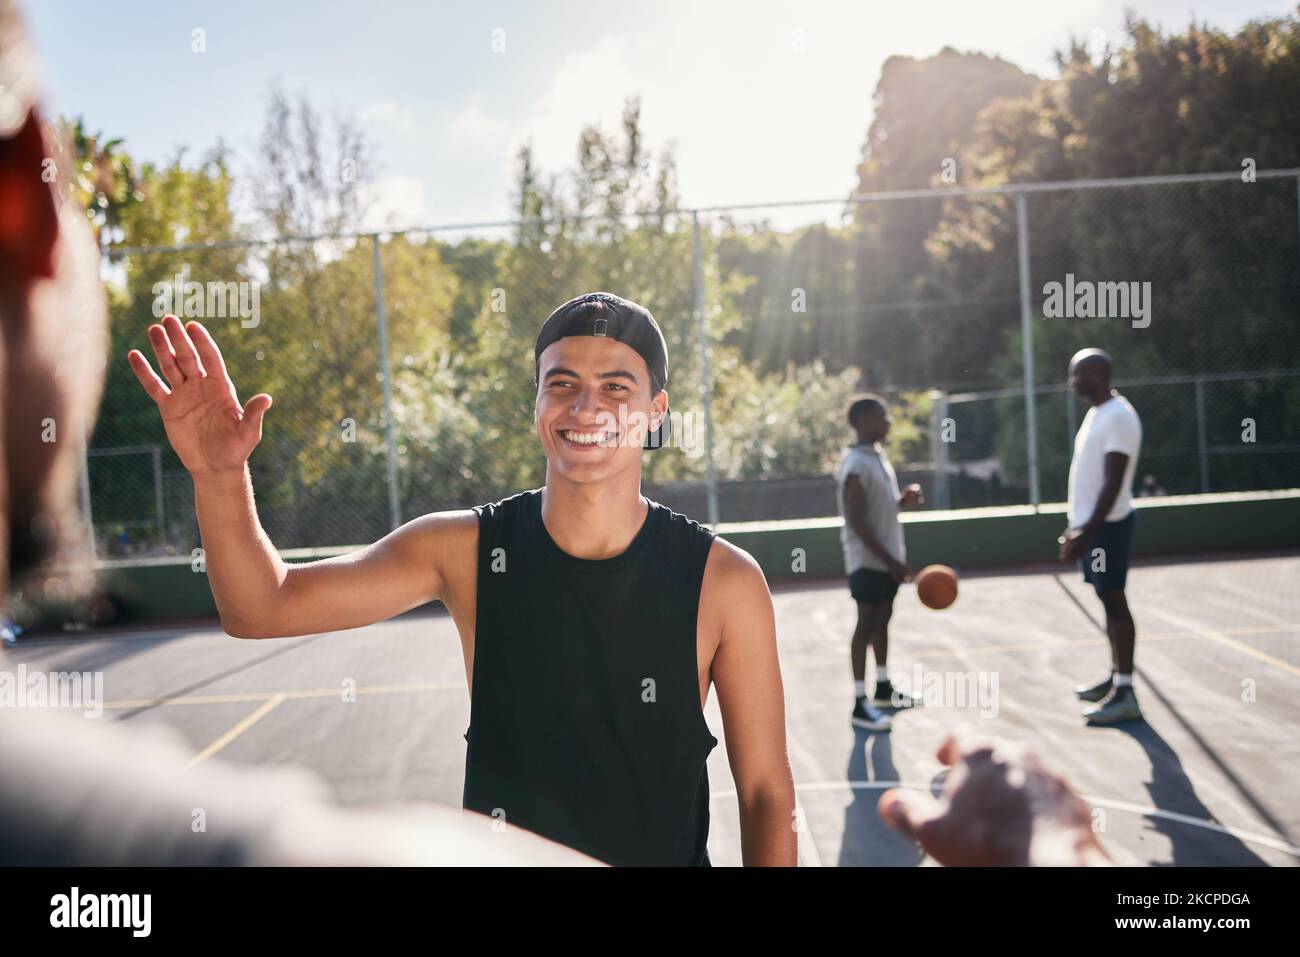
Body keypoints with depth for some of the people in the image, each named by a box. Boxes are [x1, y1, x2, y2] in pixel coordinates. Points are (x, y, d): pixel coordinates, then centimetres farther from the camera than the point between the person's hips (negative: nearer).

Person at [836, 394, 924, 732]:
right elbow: (857, 522, -23)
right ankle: (860, 703, -1)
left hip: (886, 557, 9)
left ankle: (883, 687, 29)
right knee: (866, 624, -6)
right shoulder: (856, 464, -20)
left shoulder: (878, 454, 10)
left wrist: (903, 499, 1)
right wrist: (890, 560, -24)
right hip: (868, 560, -9)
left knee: (883, 619, 17)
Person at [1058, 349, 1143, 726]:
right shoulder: (1097, 413, 14)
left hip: (1107, 524, -10)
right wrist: (1077, 526, 21)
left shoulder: (1118, 417, -17)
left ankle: (1125, 694, -6)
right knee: (1108, 600, 14)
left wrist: (1086, 533, -25)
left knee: (1115, 601, -8)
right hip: (1092, 523, 10)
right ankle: (1115, 677, 23)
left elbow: (1113, 484, -23)